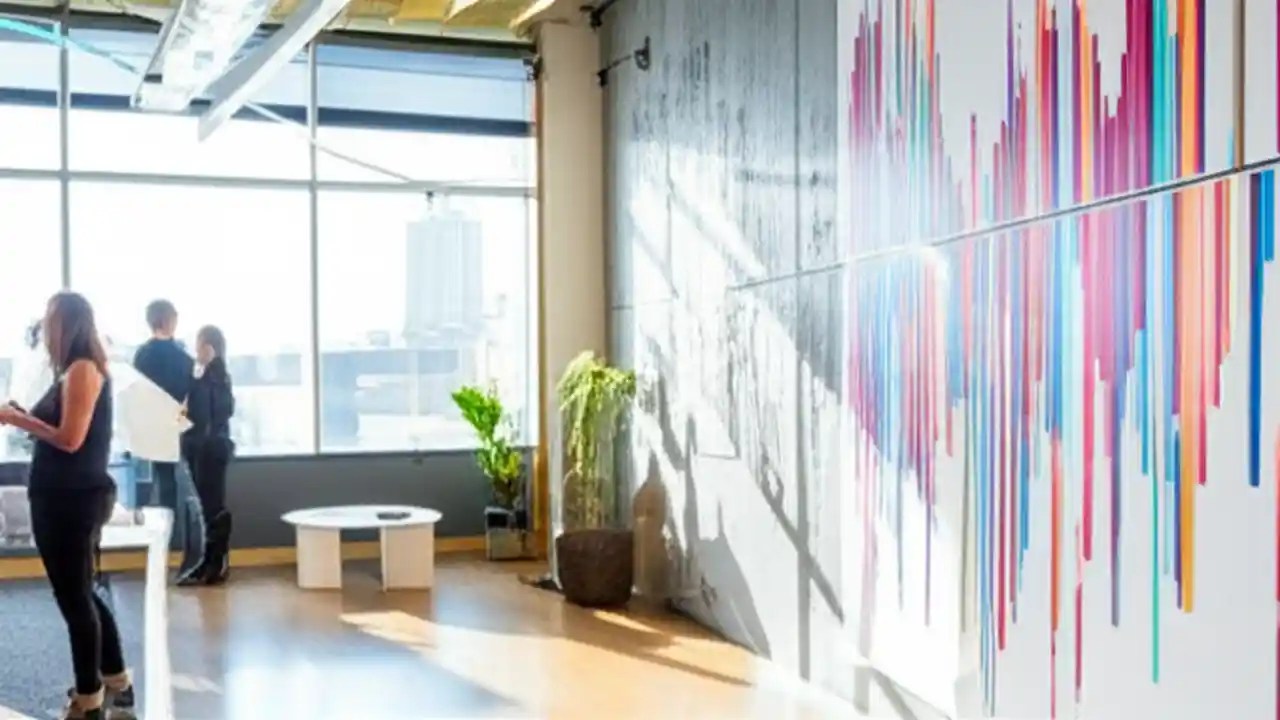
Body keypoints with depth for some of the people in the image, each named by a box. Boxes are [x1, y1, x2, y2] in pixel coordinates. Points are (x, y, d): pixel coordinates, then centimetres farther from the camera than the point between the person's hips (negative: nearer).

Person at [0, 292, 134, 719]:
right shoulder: (74, 371, 15)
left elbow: (70, 439, -20)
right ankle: (116, 683, 27)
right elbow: (59, 430, 14)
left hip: (73, 500, -10)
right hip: (69, 498, 10)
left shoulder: (82, 369, -14)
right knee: (79, 594, 17)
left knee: (74, 598, -1)